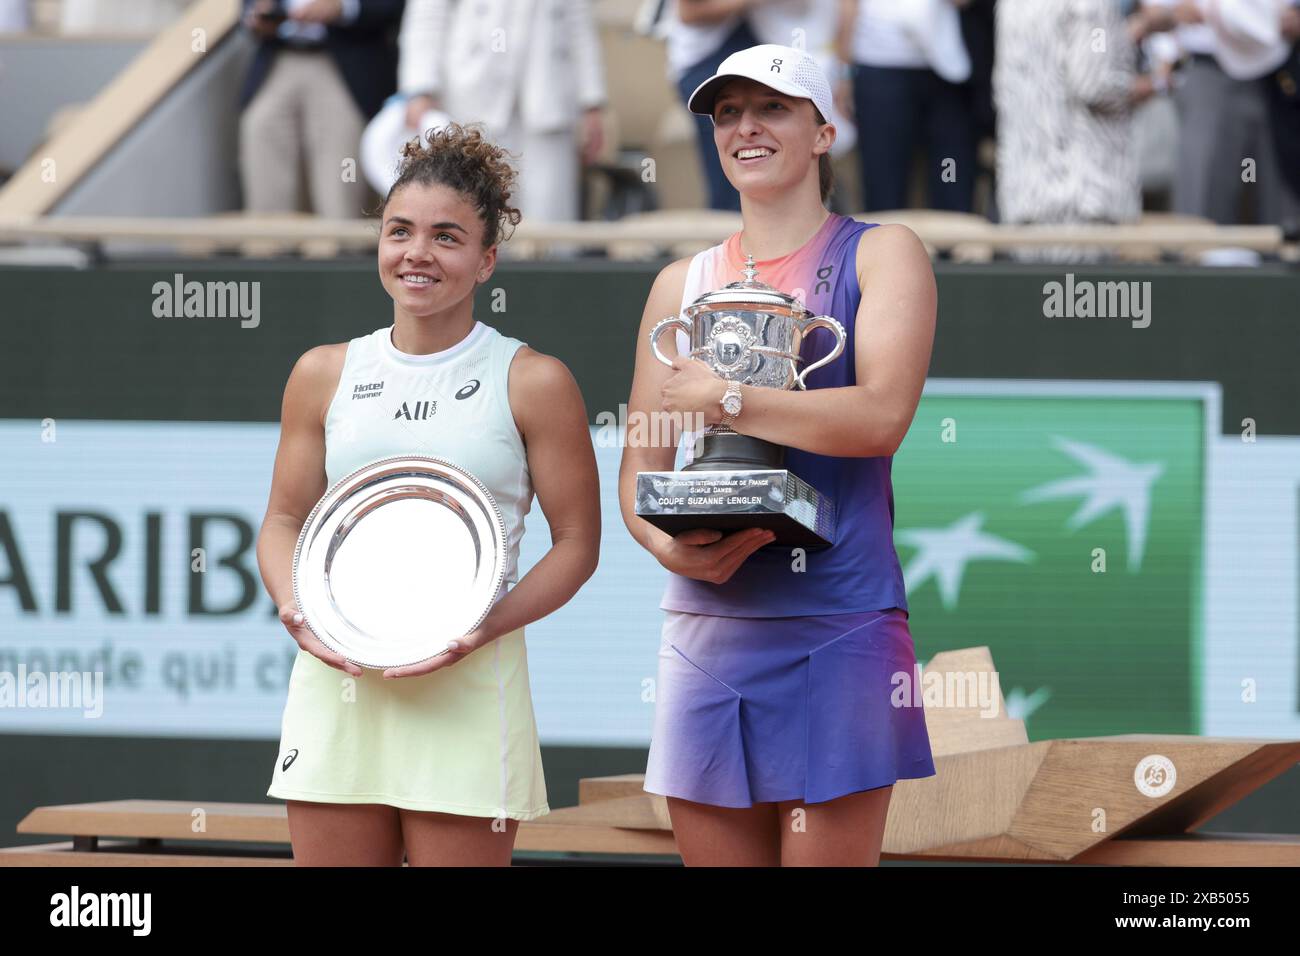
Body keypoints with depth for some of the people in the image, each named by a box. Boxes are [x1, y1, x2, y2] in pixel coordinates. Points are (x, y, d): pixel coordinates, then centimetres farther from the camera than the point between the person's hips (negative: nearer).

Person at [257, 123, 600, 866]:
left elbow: (577, 543, 0)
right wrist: (293, 606, -7)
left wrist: (488, 627, -15)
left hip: (467, 689, -3)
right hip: (336, 680, 3)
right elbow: (285, 520, 15)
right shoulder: (324, 375, 10)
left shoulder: (532, 383, 0)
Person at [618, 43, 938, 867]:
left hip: (836, 624, -4)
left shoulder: (880, 255, 3)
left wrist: (715, 397, -9)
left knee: (829, 853, -6)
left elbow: (880, 417, -14)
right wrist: (668, 546, -8)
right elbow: (640, 468, 14)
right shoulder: (683, 284, 16)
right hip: (706, 623, 4)